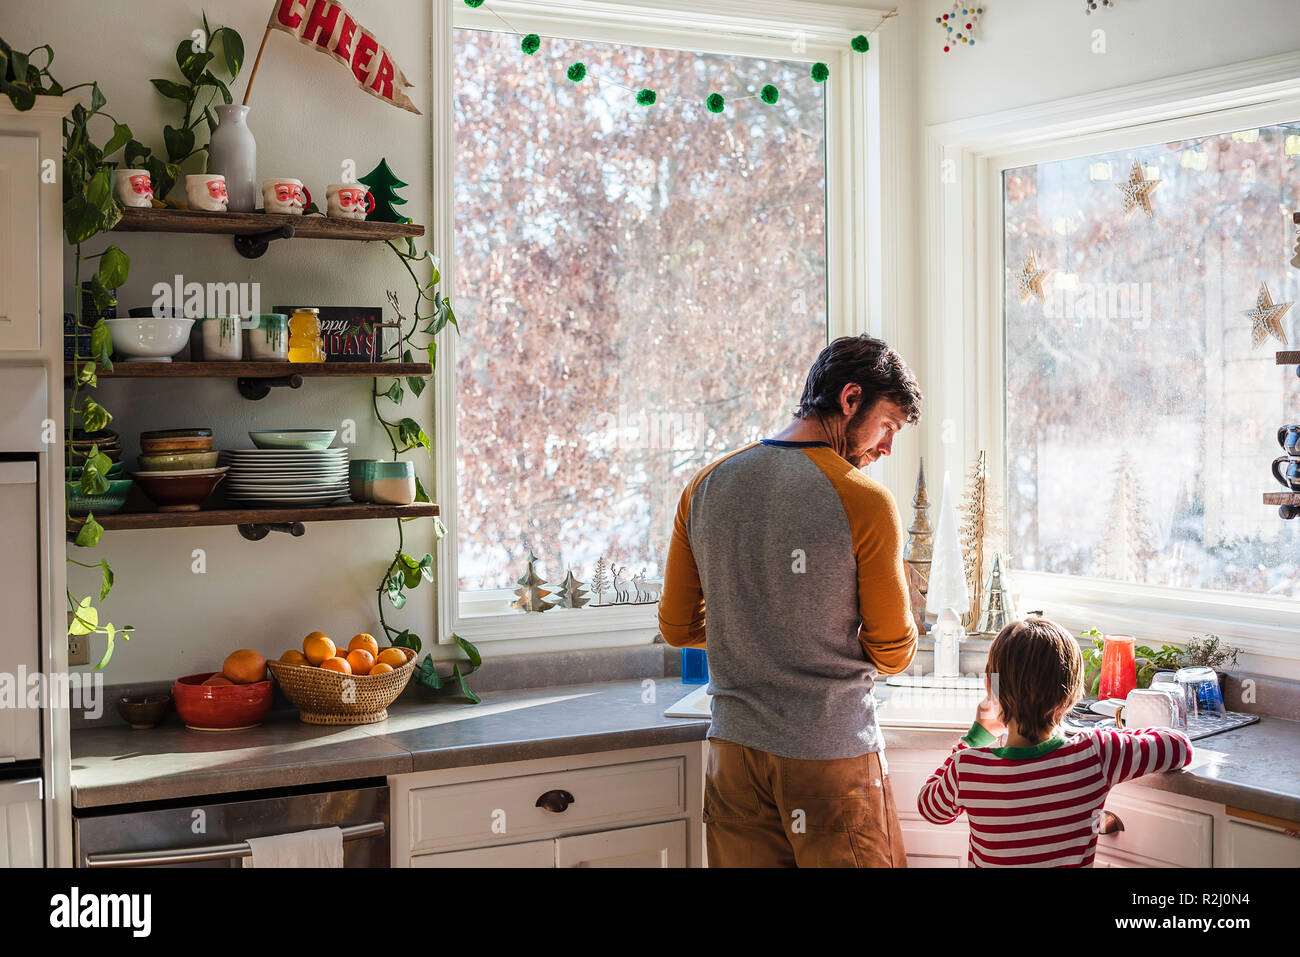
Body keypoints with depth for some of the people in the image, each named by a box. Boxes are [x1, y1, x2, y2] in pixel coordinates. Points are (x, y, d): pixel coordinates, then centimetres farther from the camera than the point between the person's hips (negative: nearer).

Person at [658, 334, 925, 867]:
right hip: (833, 754, -5)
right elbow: (894, 654, -7)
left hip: (734, 753, 5)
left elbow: (678, 628, 9)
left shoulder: (706, 486, 2)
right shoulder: (865, 502, -14)